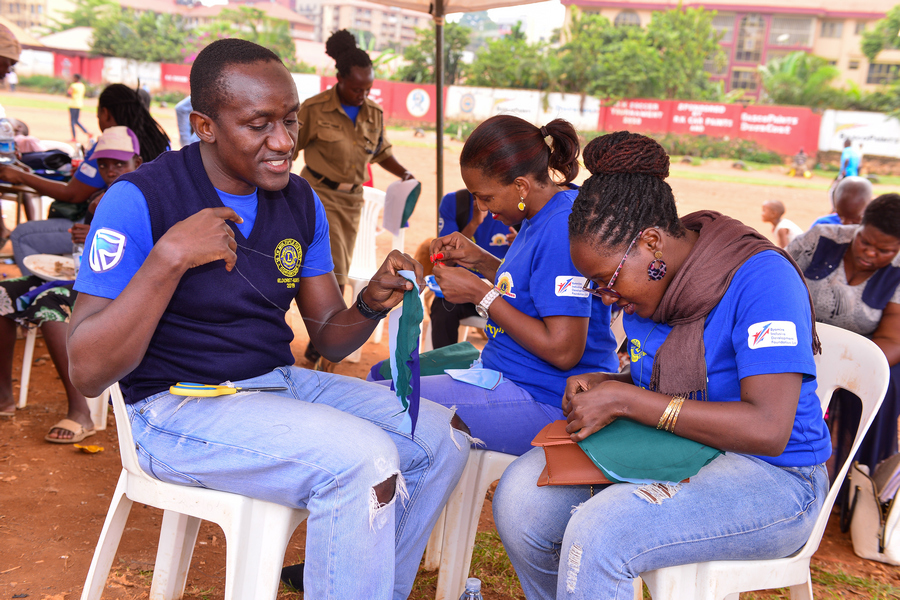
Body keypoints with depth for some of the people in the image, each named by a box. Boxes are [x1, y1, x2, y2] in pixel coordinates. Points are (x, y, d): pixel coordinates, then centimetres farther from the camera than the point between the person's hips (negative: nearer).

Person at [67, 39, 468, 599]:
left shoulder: (301, 201, 5)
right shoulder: (139, 201, -15)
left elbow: (329, 336, 8)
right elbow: (88, 372, -19)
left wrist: (372, 303, -14)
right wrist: (169, 258, -29)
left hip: (281, 383, 7)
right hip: (179, 406, -7)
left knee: (442, 437, -3)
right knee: (364, 461, -28)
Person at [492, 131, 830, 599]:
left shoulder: (761, 279, -20)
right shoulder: (647, 279, 4)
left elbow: (768, 430, -27)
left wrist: (623, 399, -26)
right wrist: (604, 385, -4)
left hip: (769, 477, -7)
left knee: (598, 533, -31)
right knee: (520, 496, -13)